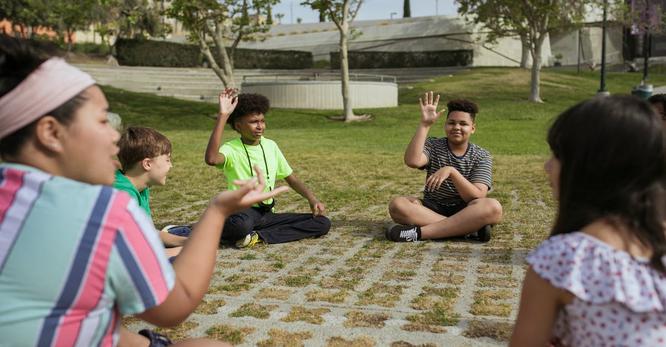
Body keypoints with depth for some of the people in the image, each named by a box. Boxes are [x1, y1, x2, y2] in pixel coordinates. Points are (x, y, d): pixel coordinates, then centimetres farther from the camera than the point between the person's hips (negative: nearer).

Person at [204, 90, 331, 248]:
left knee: (323, 223, -12)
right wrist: (223, 116, -30)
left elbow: (291, 179, 18)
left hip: (267, 215, 7)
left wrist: (312, 199, 0)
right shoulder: (231, 149, -7)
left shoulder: (270, 146, 11)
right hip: (242, 213, -7)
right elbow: (211, 159, -32)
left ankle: (259, 236, -16)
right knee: (241, 224, -45)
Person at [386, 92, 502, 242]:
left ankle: (419, 232, -34)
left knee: (493, 207, -33)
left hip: (465, 213, -1)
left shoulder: (481, 156, -1)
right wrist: (424, 124, -22)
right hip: (432, 210, 1)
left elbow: (478, 197, -15)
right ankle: (469, 228, -31)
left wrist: (451, 171, -27)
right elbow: (412, 161, -22)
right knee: (397, 204, -27)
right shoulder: (433, 145, 2)